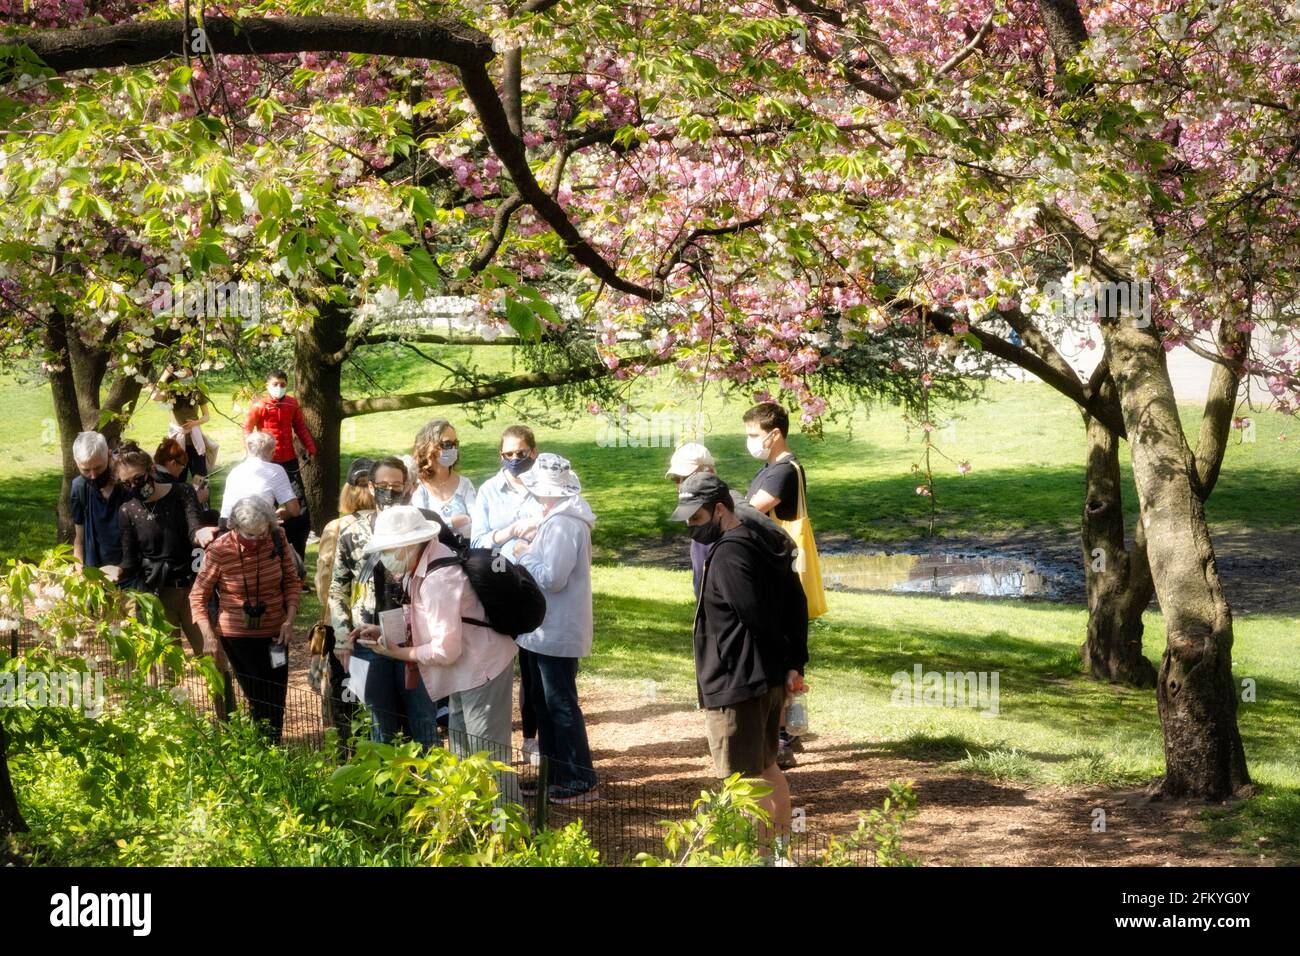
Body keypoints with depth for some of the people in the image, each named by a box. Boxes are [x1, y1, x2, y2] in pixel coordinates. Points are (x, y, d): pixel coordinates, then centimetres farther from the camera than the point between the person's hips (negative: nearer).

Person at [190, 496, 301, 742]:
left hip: (274, 632, 3)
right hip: (237, 636, -3)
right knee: (259, 699, -4)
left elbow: (292, 581, 4)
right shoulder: (219, 550, -18)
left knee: (277, 696, 9)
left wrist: (290, 619, -8)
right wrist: (208, 636, -18)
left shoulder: (278, 539, -9)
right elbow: (198, 596, -9)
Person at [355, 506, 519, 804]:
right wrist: (384, 631, 2)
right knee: (462, 746, 21)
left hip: (483, 667, -11)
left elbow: (445, 650, -27)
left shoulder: (439, 580, -30)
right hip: (468, 667, 11)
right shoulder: (424, 562, 0)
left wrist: (400, 653, -15)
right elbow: (423, 615, 15)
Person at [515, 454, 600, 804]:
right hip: (548, 630, 11)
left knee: (561, 705, -3)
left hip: (557, 633, -11)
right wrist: (532, 552, 4)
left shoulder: (562, 524, -22)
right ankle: (555, 775, 27)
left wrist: (525, 555, -12)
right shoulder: (560, 518, 11)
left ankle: (581, 783, 4)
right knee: (544, 701, 18)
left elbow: (552, 577, -25)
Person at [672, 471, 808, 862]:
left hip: (738, 686, -10)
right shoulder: (761, 544, 9)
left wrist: (784, 659, -8)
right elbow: (796, 600, 9)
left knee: (745, 780, 0)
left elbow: (757, 617, -24)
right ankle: (782, 843, 30)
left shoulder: (728, 554, -20)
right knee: (766, 768, 21)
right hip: (771, 679, 10)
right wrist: (795, 663, 4)